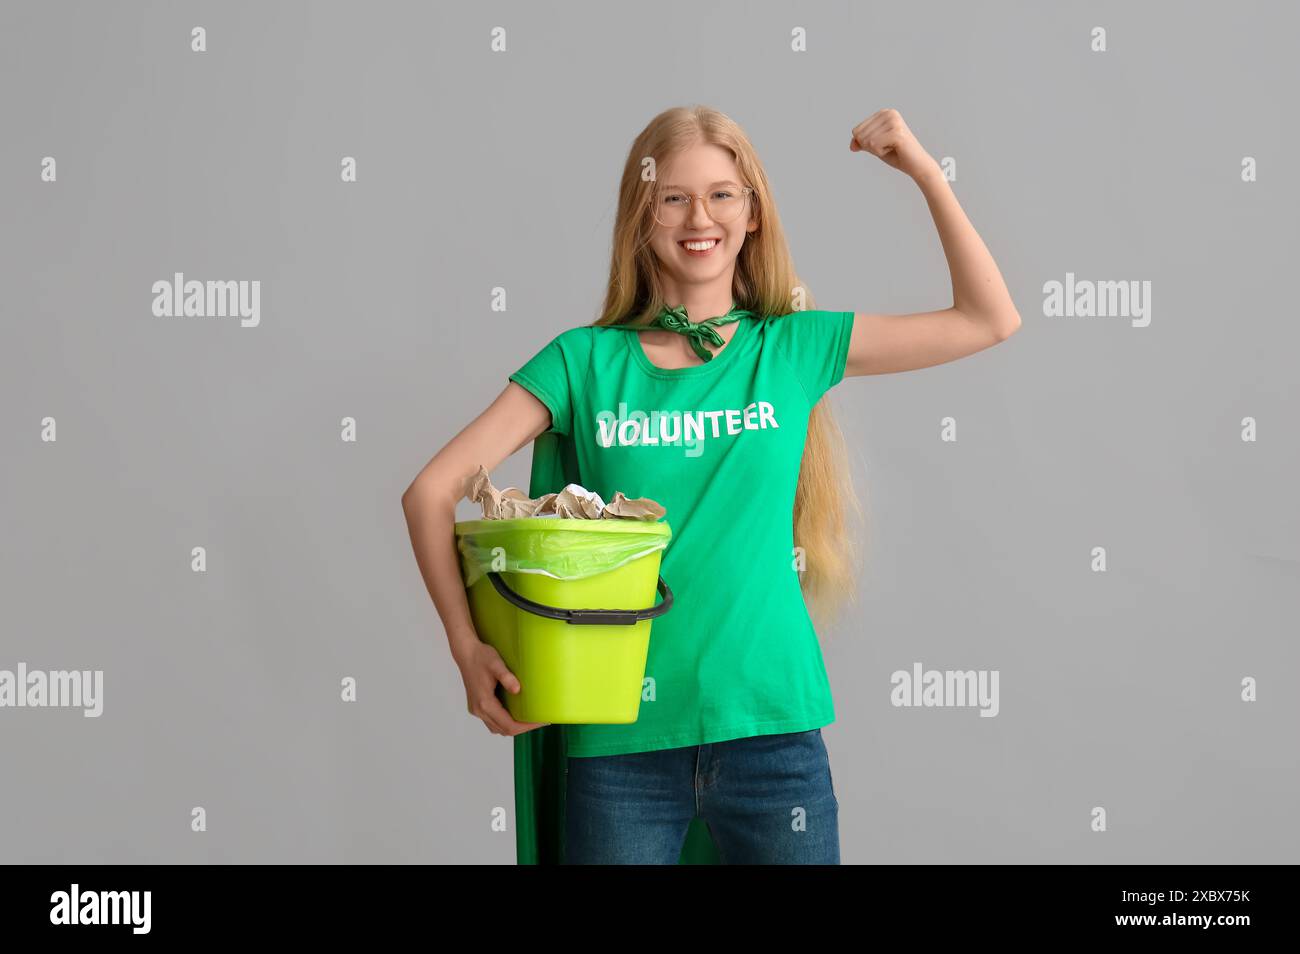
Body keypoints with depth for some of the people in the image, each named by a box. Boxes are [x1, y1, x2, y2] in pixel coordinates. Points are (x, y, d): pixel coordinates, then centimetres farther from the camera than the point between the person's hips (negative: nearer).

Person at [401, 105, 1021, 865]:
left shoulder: (793, 348, 4)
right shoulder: (587, 361, 1)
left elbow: (991, 320, 5)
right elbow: (432, 492, -2)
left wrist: (925, 173, 1)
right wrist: (468, 646, -11)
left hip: (771, 727, 1)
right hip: (618, 743, -1)